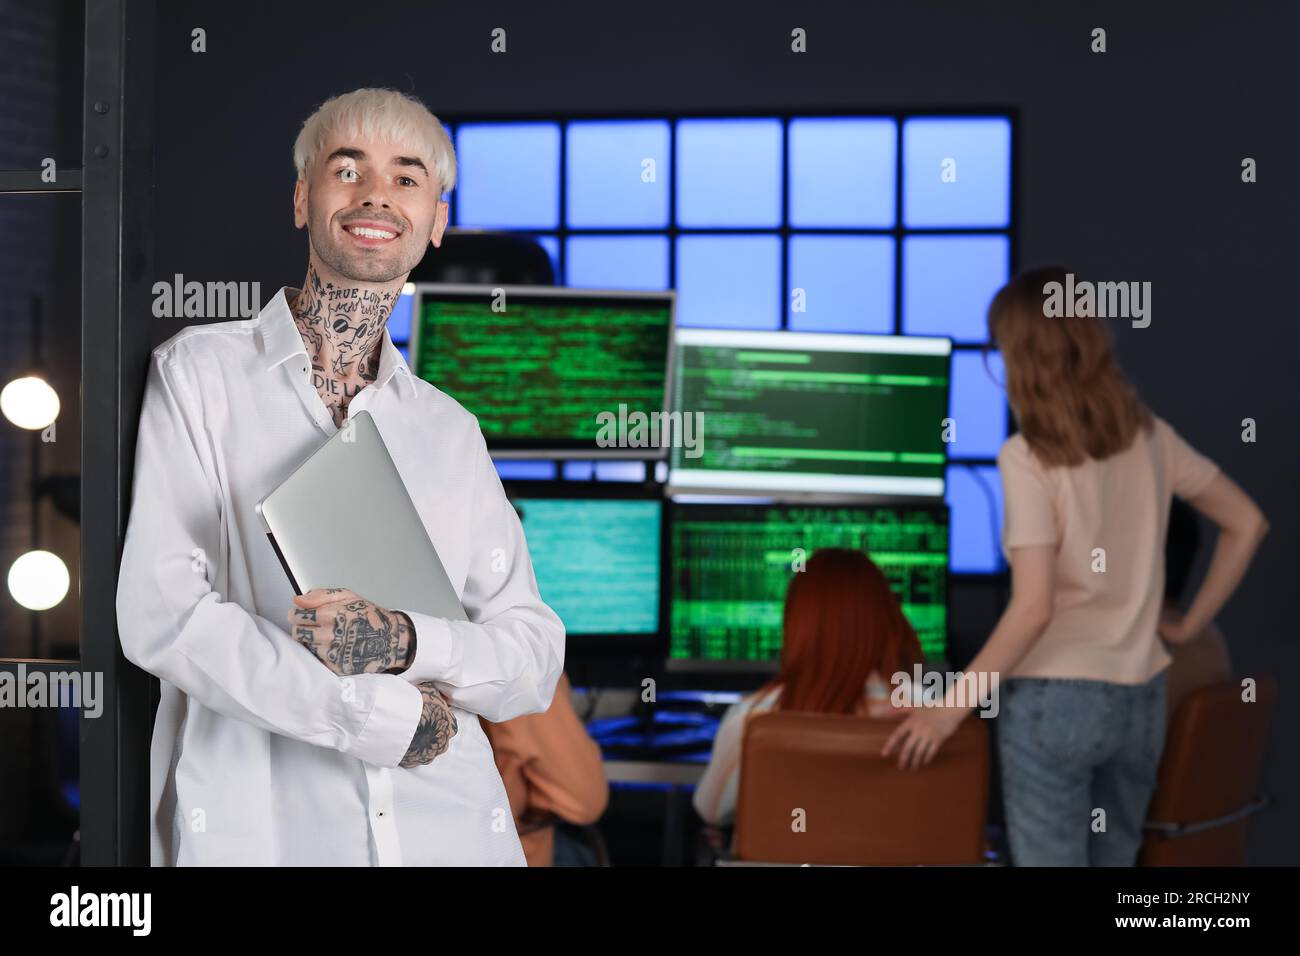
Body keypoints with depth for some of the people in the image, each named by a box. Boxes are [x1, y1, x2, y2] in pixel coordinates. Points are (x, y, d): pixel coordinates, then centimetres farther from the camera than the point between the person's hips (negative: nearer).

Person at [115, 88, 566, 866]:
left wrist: (404, 641, -14)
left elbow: (536, 658, 5)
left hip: (450, 828, 3)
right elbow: (161, 612, -10)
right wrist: (385, 717, -11)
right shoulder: (200, 372, 1)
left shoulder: (451, 430, 11)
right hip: (258, 830, -3)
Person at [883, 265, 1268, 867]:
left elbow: (1034, 609, -19)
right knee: (1113, 862, 16)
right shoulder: (1151, 437, 4)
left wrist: (951, 707, -13)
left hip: (1055, 700, -6)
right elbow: (1246, 524, 13)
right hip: (1141, 698, 6)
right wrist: (1189, 626, 18)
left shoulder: (1029, 456, -14)